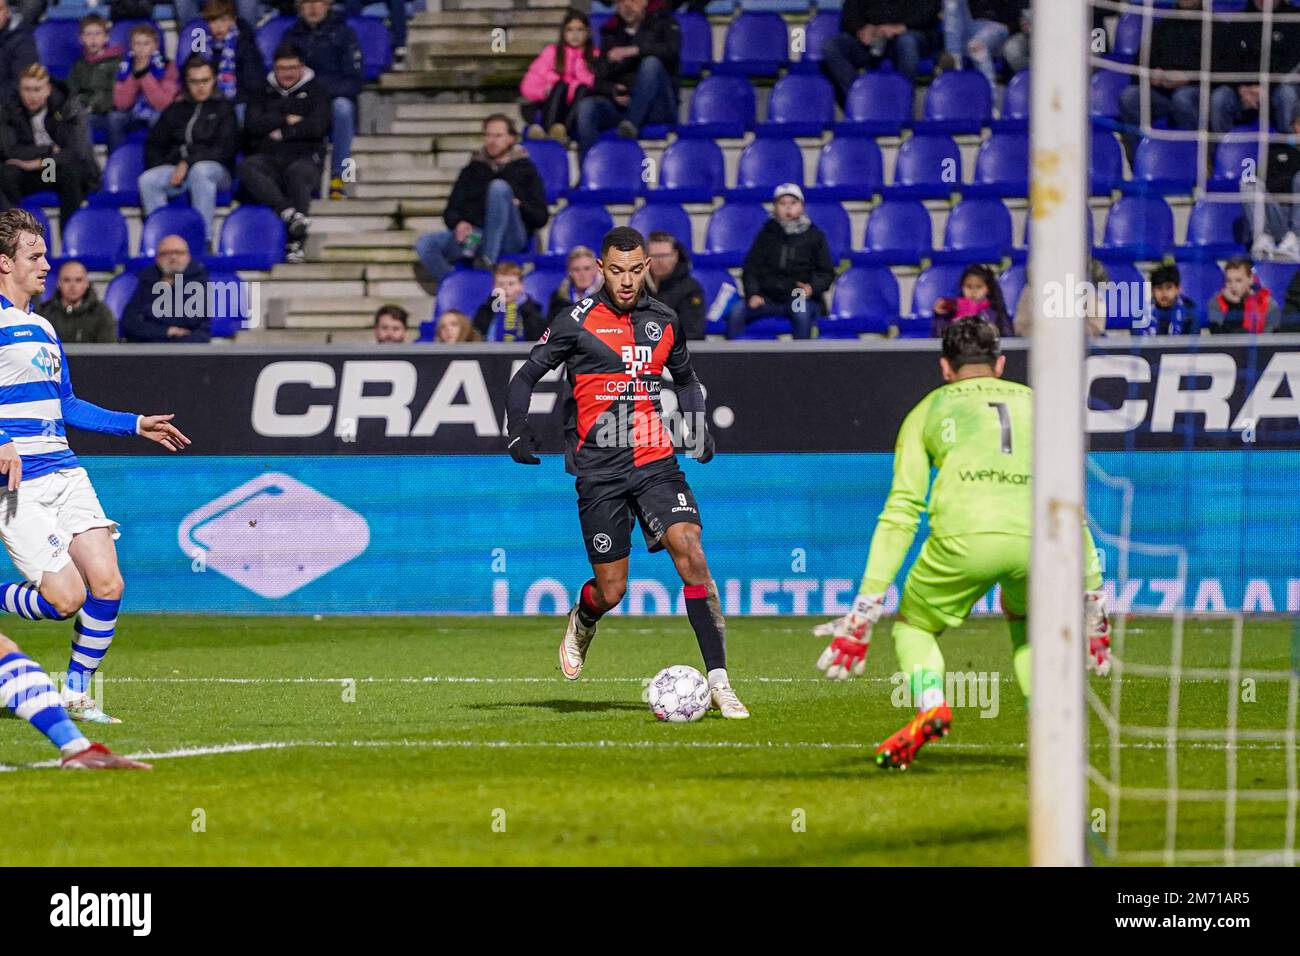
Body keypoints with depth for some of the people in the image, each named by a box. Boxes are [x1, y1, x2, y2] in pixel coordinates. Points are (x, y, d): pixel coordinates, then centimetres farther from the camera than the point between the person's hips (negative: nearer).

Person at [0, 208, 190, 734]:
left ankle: (76, 692, 10)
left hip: (63, 471, 8)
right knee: (65, 596, -15)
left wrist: (136, 424, 25)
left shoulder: (42, 328, 19)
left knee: (107, 583, -5)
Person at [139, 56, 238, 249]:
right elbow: (154, 144, 20)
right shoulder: (176, 110, 22)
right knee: (147, 180, -27)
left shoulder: (224, 108, 11)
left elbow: (225, 149, -1)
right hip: (175, 169, 3)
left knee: (200, 171, -40)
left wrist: (188, 163, -10)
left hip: (214, 168, -3)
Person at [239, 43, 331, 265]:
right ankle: (289, 212, -49)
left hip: (305, 157, -2)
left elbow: (318, 126, -1)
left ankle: (296, 241, -49)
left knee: (297, 173, -38)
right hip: (269, 159, 2)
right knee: (247, 167, -31)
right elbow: (252, 125, 6)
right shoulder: (265, 92, 22)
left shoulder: (315, 92, 16)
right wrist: (287, 121, 0)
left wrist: (282, 133, 0)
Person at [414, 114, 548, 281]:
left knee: (499, 186, -30)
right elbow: (450, 211, 21)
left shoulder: (524, 169, 17)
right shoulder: (472, 170, 26)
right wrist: (458, 223, -3)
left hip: (509, 239, -3)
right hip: (473, 235, 3)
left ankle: (488, 259, -33)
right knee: (425, 244, -23)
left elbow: (540, 217, 8)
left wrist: (518, 205, -12)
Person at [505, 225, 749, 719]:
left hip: (656, 461, 2)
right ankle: (582, 622, 39)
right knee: (611, 590, -1)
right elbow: (525, 377, 5)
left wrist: (699, 429, 12)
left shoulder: (664, 321, 8)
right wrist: (518, 432, -9)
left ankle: (718, 682, -18)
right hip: (600, 470, -2)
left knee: (691, 552, -18)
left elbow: (685, 378, 27)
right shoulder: (578, 322, -3)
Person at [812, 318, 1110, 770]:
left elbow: (900, 515, 15)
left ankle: (929, 705, -8)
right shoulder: (1036, 403, 30)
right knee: (1029, 629, 33)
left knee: (914, 626, 22)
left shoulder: (929, 410, 24)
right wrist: (1093, 597, 36)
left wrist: (865, 608, 14)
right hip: (1036, 538, 2)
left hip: (964, 537, -2)